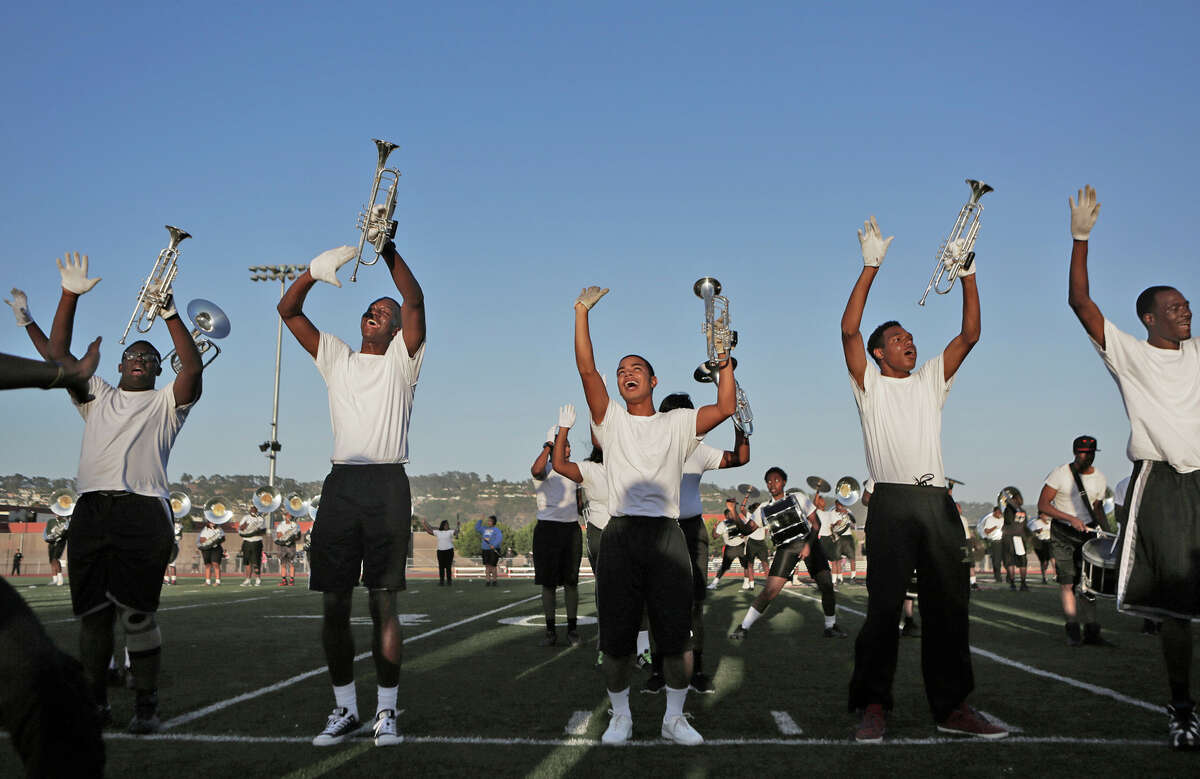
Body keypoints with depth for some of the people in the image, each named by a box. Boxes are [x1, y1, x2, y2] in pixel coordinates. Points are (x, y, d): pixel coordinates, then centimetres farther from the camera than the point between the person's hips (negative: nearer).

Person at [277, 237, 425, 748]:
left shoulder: (401, 360, 10)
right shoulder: (336, 357, 19)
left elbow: (415, 303, -6)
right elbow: (288, 310, 13)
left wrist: (387, 249, -15)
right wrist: (314, 270, -4)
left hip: (387, 483, -3)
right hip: (340, 483, 4)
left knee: (384, 602, -3)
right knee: (333, 603, 3)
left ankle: (387, 711, 5)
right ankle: (344, 709, 14)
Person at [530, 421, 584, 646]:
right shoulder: (545, 469, -2)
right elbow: (536, 470, -28)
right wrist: (548, 444, -21)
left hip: (572, 528, 5)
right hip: (548, 528, -4)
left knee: (571, 581, 4)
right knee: (548, 582, 0)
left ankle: (572, 629, 10)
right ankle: (550, 630, 7)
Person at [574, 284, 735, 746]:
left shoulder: (678, 423, 13)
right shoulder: (610, 419, 12)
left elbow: (726, 408, 1)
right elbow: (586, 369, 2)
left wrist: (723, 360, 1)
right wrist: (582, 311, 0)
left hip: (666, 534, 0)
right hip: (620, 534, 0)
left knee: (677, 635, 2)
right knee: (615, 635, 3)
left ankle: (674, 718, 17)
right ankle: (620, 717, 20)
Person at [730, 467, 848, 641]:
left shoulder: (799, 498, 1)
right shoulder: (764, 509, 4)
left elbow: (816, 523, 1)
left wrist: (809, 545, -12)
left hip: (808, 543, 0)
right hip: (786, 548, 0)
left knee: (827, 585, -8)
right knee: (770, 591, -12)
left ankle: (830, 626, 13)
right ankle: (743, 627, -4)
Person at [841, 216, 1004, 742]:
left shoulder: (931, 379, 23)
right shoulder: (868, 383, 12)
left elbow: (970, 334, 15)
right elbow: (848, 329, -2)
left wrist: (967, 275, 7)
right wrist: (870, 268, -6)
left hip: (938, 502, 4)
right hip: (891, 502, -4)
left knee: (948, 604, 4)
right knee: (884, 605, -5)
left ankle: (951, 707, 12)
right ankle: (873, 707, 0)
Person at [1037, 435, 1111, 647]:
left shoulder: (1100, 479, 6)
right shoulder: (1060, 474, -8)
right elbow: (1042, 505, -10)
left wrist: (1103, 529, 3)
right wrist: (1071, 518, -19)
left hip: (1088, 531, 3)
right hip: (1063, 533, -3)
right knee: (1067, 582, -6)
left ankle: (1091, 631, 1)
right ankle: (1073, 630, 0)